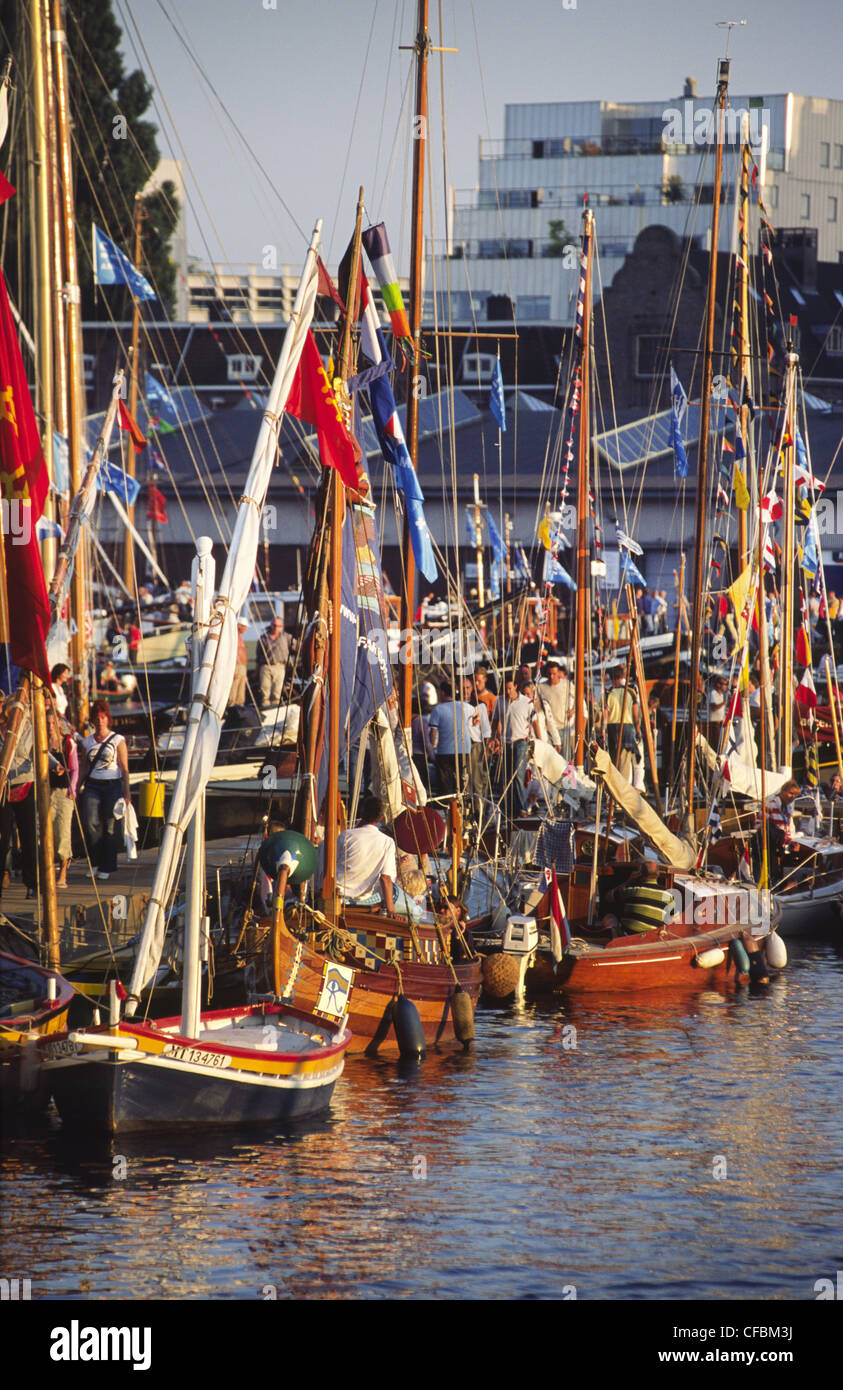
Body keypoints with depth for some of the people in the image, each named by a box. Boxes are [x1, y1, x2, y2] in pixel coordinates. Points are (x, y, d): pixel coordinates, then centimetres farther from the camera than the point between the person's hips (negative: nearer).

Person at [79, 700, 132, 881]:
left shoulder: (118, 740, 2)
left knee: (109, 827, -4)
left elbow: (124, 768, 1)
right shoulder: (87, 742, 12)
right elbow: (83, 768, 17)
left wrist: (127, 792, -4)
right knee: (91, 823, -14)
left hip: (112, 785, -2)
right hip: (92, 785, 2)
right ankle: (95, 862, 0)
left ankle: (107, 868, 4)